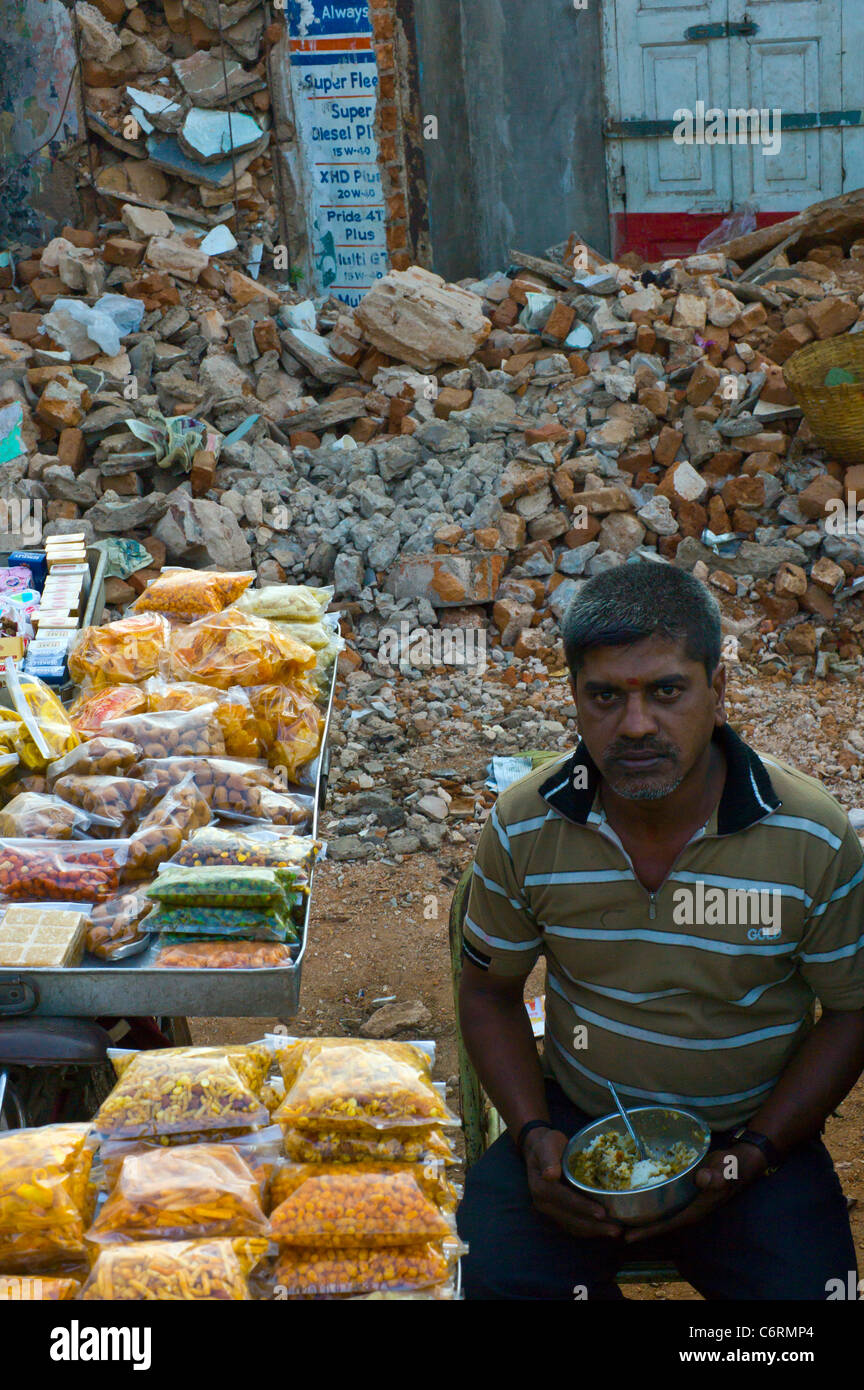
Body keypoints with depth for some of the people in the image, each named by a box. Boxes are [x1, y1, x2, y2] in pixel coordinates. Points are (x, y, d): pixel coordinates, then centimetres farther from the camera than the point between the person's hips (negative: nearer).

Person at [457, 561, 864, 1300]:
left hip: (754, 1134, 0)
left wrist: (753, 1155, -13)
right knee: (496, 1270, -24)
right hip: (577, 1120, 1)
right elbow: (490, 991, 5)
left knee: (802, 1283, -24)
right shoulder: (524, 826, -9)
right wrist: (533, 1134, -10)